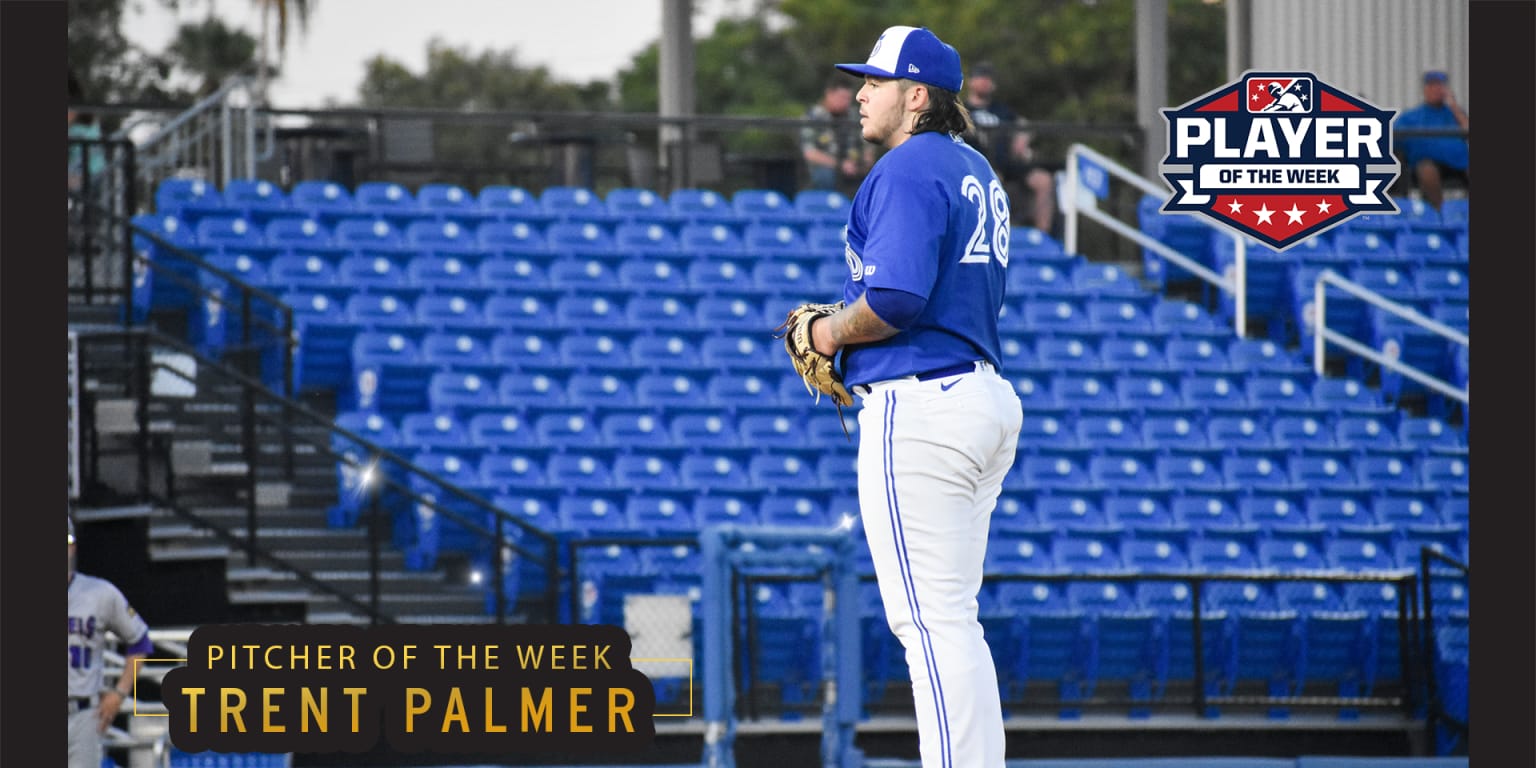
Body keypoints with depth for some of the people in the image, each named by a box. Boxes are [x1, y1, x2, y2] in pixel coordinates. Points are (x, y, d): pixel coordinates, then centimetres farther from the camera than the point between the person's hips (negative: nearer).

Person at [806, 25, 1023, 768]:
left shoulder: (907, 170, -12)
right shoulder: (975, 171, 19)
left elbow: (896, 298, -23)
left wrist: (832, 333, -5)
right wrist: (849, 331, 17)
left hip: (919, 406, -11)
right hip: (983, 395, 11)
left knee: (931, 620, -10)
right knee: (950, 618, 16)